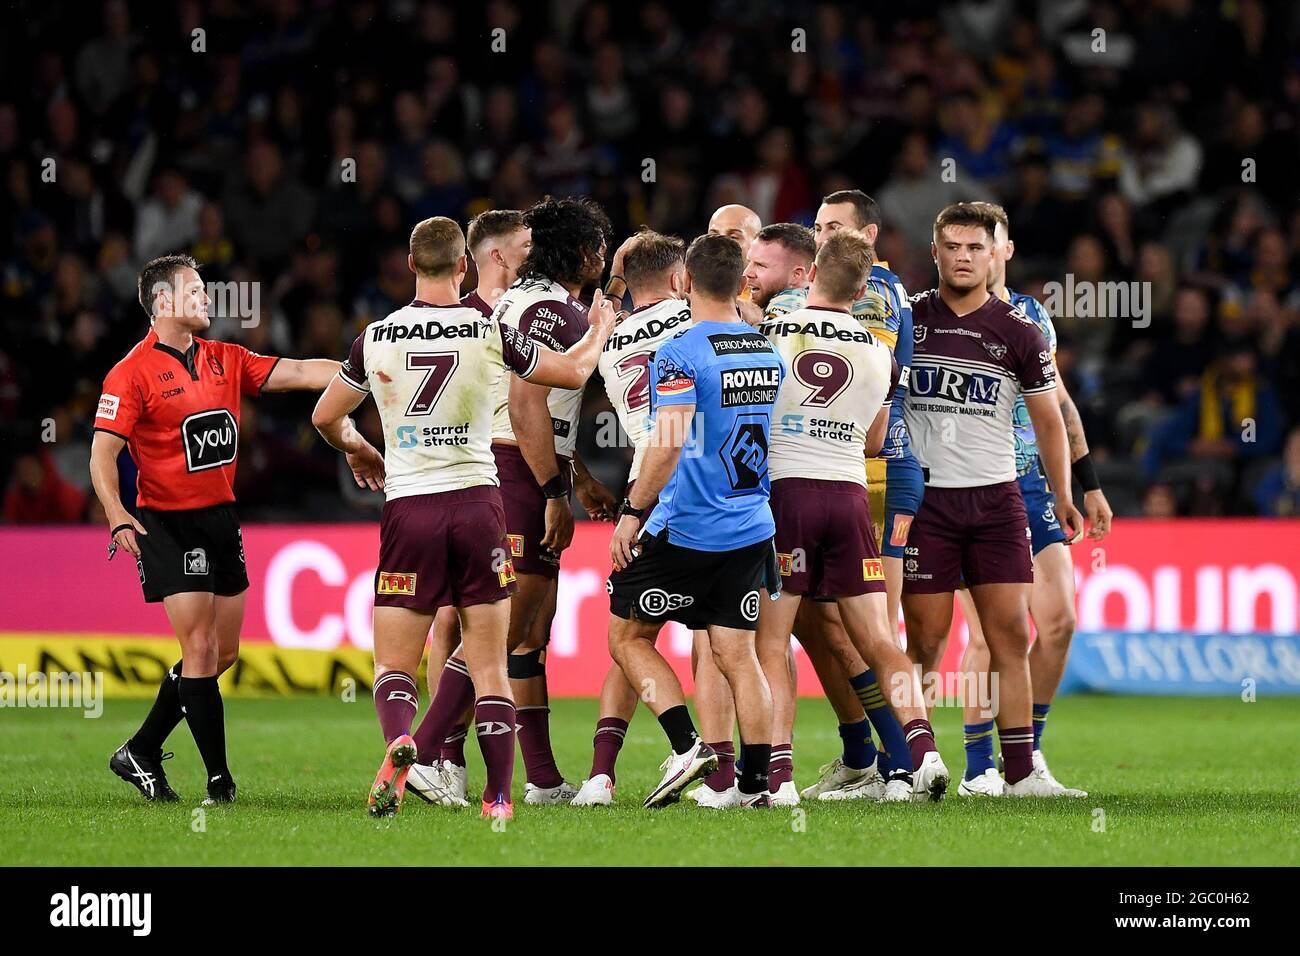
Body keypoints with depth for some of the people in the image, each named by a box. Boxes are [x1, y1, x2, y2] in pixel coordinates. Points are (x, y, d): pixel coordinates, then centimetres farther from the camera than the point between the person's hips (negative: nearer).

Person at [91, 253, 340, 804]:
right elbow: (103, 452, -14)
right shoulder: (132, 372, -10)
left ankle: (141, 753, 22)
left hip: (221, 519, 7)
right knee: (201, 651, -10)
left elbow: (300, 373, 7)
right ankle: (219, 778, -5)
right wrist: (117, 516, -28)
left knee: (222, 653, 9)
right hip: (167, 524, -7)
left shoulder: (225, 360, 10)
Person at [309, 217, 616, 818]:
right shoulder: (489, 332, -3)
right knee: (489, 667, 6)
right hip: (477, 502, 0)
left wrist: (357, 450, 34)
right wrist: (600, 333, 31)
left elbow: (325, 417, 12)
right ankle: (498, 796, 2)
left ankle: (398, 738, -25)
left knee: (393, 665, 5)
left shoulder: (376, 338, 1)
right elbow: (573, 372, 10)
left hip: (408, 508, 0)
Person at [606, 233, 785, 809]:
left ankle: (687, 745, -6)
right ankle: (756, 783, 3)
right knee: (737, 654, 8)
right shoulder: (768, 352, 8)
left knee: (627, 634, 9)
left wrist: (633, 511, -17)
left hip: (686, 530, -6)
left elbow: (670, 443, -24)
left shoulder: (680, 354, -15)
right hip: (751, 529, 6)